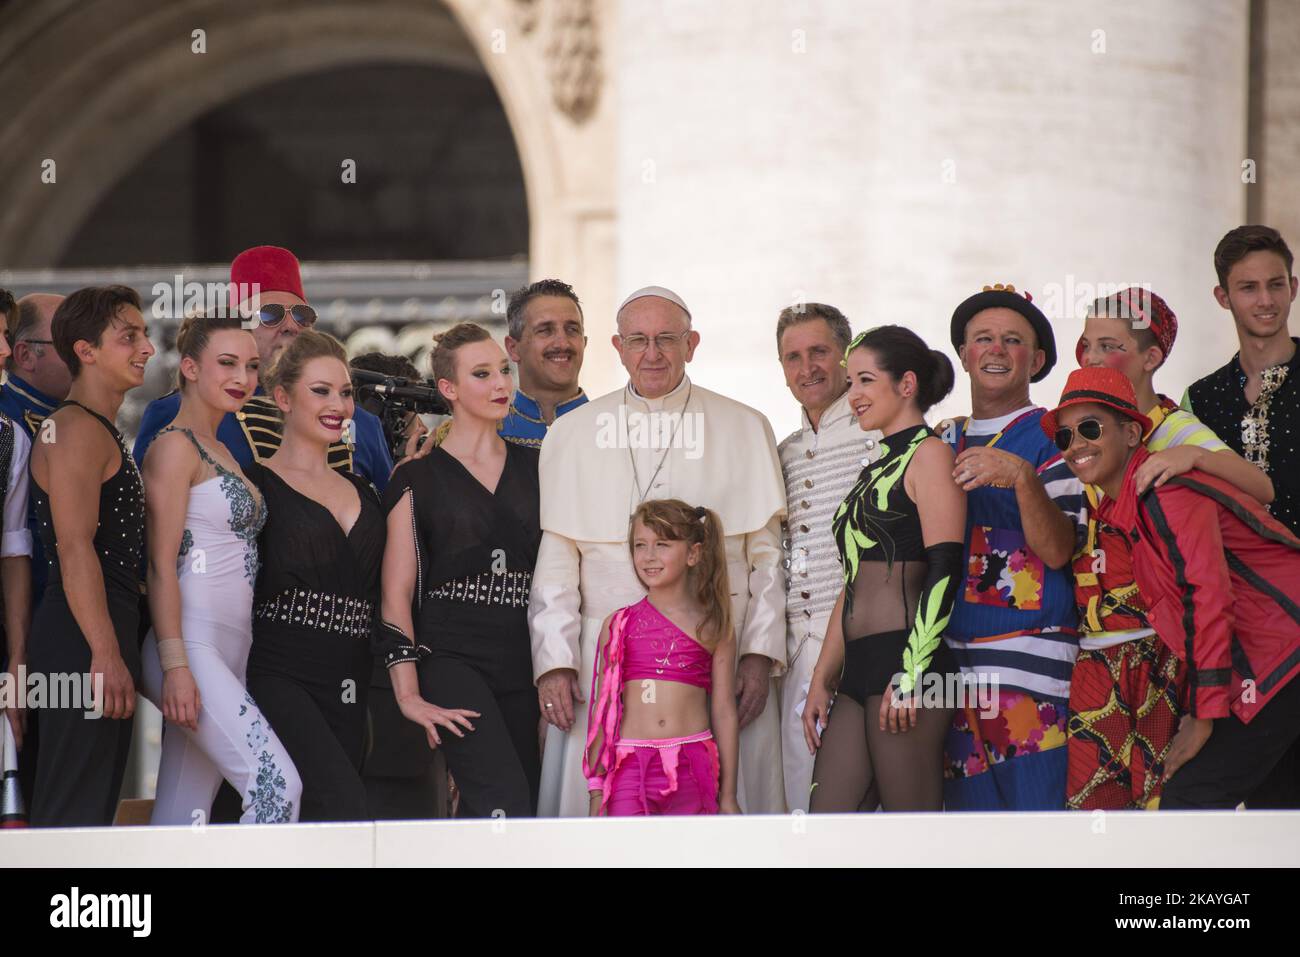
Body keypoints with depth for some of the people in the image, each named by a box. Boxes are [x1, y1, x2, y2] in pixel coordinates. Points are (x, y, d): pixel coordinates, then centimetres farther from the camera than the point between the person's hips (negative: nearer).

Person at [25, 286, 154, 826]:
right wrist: (107, 654, -25)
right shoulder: (78, 430, -11)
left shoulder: (101, 432, 22)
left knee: (92, 814, 10)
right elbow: (75, 549, -20)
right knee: (72, 817, -13)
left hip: (96, 642, 11)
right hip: (83, 641, -11)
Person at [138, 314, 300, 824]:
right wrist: (175, 664, -19)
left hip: (230, 650, 9)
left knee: (182, 820, 4)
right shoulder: (175, 447, -6)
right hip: (192, 646, -9)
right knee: (276, 782, -21)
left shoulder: (219, 451, 21)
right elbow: (162, 563, -12)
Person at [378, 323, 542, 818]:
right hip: (451, 659, -5)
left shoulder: (532, 469, 14)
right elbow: (396, 596, -2)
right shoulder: (420, 478, 2)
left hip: (521, 661, 5)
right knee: (507, 802, -23)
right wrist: (409, 694, -11)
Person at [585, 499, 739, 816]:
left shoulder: (711, 627, 7)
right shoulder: (617, 626, 9)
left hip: (691, 769, 0)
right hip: (629, 766, 0)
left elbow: (724, 712, 8)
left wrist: (727, 796, 7)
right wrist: (596, 790, 8)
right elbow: (602, 709, 11)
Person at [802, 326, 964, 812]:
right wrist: (822, 681, 19)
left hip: (903, 662, -9)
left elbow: (945, 570, -13)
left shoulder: (929, 455, -4)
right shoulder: (877, 469, 24)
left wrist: (910, 675, -19)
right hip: (859, 672, 9)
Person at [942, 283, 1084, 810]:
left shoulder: (1053, 437, 0)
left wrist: (1022, 477, -27)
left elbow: (1058, 550, -12)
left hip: (1032, 664, -6)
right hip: (954, 663, 6)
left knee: (1039, 802, -11)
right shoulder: (944, 443, 18)